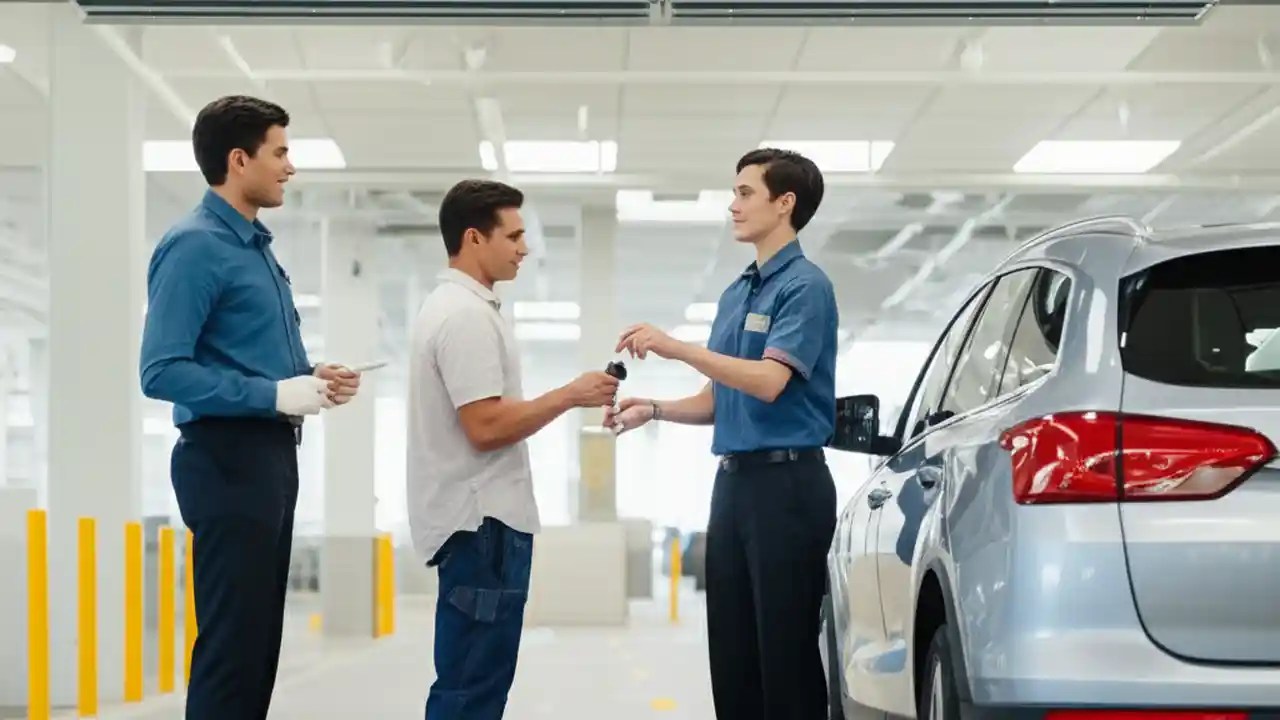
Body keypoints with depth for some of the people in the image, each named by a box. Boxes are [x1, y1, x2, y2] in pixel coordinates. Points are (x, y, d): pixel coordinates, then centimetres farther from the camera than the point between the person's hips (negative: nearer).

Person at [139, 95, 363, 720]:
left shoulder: (254, 243, 15)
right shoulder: (195, 246, -14)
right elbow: (162, 371, -22)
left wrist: (312, 379, 5)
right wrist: (278, 395, -21)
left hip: (270, 454, 10)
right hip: (228, 460, -10)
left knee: (259, 638, 13)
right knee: (232, 643, -6)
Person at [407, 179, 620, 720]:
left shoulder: (453, 307, 16)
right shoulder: (467, 315, -17)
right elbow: (486, 426, -23)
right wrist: (569, 396, -13)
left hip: (474, 517, 11)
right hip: (482, 520, -11)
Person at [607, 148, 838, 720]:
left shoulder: (804, 286, -9)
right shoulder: (736, 293, 18)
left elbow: (769, 382, -22)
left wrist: (677, 348, -26)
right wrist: (654, 409, 4)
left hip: (787, 483, -9)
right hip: (734, 480, 9)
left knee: (787, 652, -6)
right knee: (732, 653, 9)